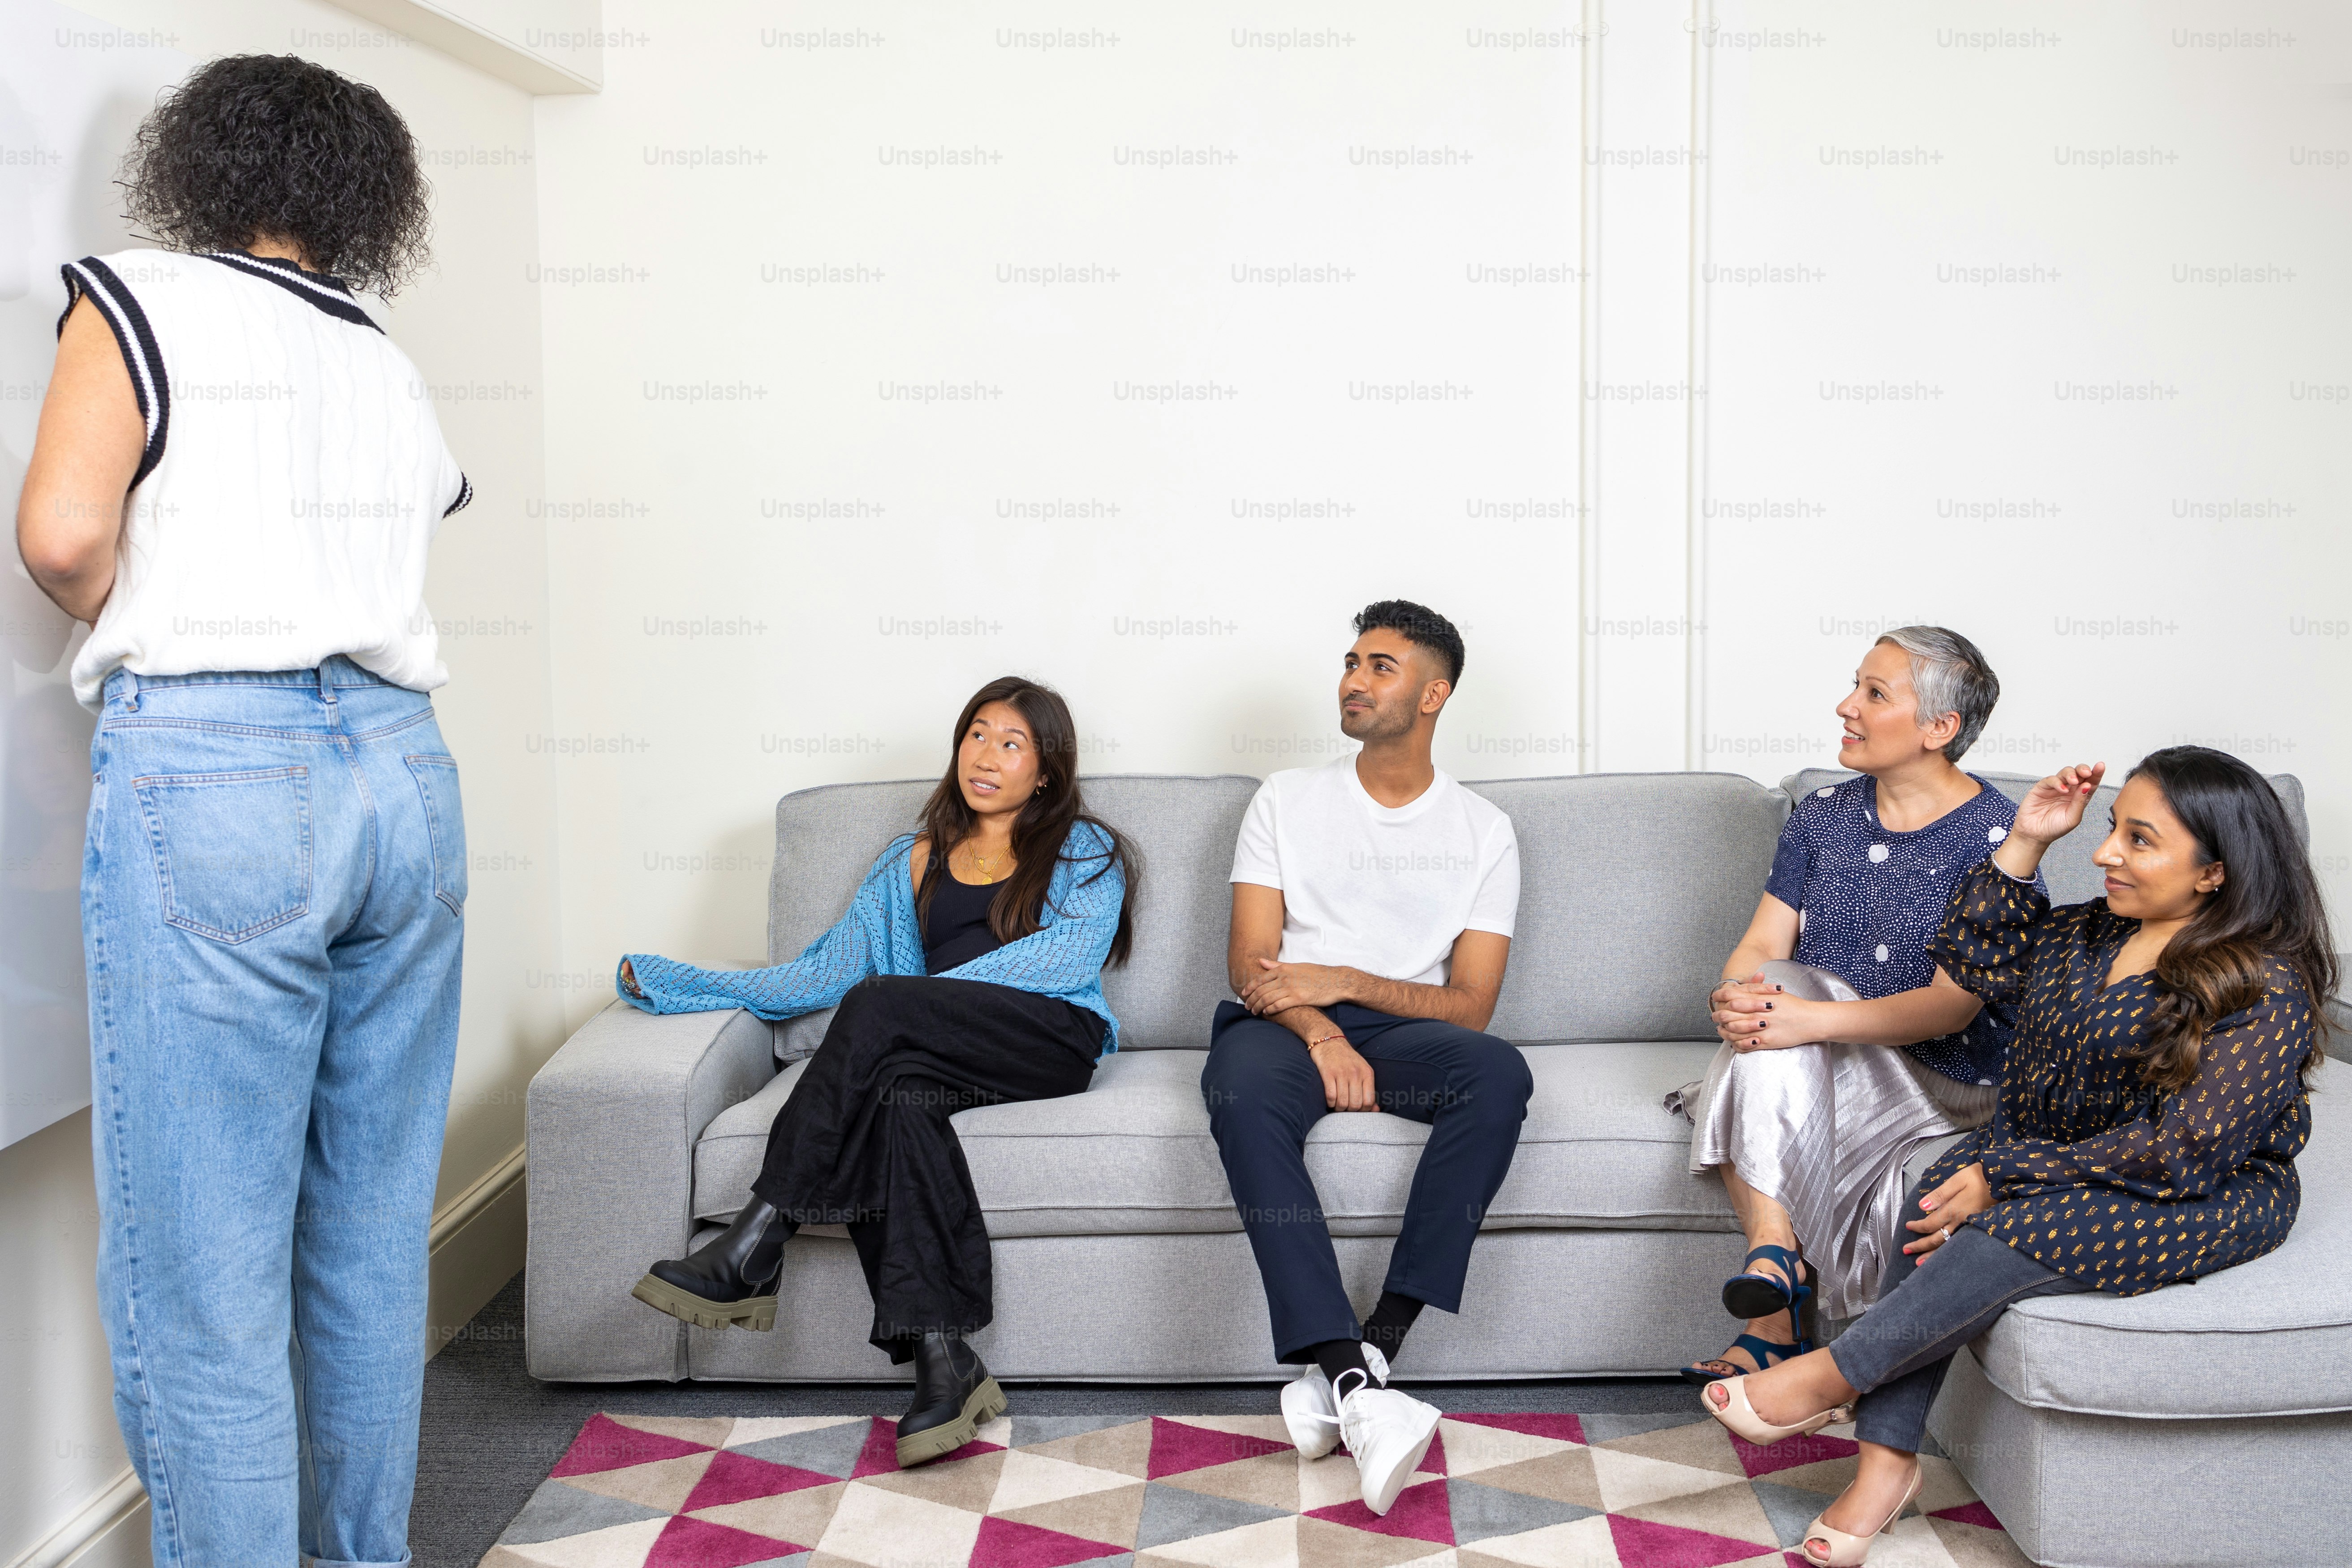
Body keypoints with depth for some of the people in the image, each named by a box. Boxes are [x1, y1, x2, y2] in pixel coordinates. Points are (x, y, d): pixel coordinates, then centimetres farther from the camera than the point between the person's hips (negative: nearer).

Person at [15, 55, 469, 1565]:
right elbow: (392, 556, 11)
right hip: (404, 775, 6)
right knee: (375, 1249, 13)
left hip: (211, 769, -6)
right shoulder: (397, 372, 20)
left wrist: (132, 627, 10)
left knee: (206, 1282, -2)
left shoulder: (144, 301, 4)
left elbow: (63, 531, -9)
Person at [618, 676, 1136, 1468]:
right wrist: (674, 983, 11)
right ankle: (944, 1364, -44)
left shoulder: (1086, 851, 18)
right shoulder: (912, 863, 29)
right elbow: (825, 971, 21)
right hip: (923, 1052, 3)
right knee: (895, 1098, -35)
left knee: (880, 1005, -31)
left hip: (1052, 1039, -3)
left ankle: (752, 1251, -33)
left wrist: (937, 990, -14)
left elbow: (1073, 956, -2)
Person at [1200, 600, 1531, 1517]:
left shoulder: (1482, 832, 12)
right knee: (1242, 1092, -37)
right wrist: (1322, 1035, -18)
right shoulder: (1287, 801, 13)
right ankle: (1357, 1383, -45)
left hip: (1402, 1029, 1)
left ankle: (1368, 1352, -35)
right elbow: (1250, 964, 3)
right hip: (1284, 1023, 0)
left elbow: (1469, 1006, 2)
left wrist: (1343, 981, -14)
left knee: (1501, 1074, -34)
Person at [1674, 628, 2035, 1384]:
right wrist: (1731, 996, -23)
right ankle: (1783, 1298, -31)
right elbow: (1760, 947, 3)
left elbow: (1955, 1005, -18)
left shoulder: (1993, 835, -11)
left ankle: (1775, 1245, -22)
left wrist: (1811, 1020, -32)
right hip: (1827, 1069, 5)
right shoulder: (1823, 814, 8)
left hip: (1948, 1081, -5)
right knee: (1767, 998, -28)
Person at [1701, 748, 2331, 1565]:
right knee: (1939, 1198, -22)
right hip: (2060, 1160, 7)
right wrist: (2026, 843, 2)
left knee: (2025, 1232, -33)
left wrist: (2003, 1180, -23)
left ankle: (1831, 1376, -17)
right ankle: (1887, 1457, -23)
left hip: (2208, 1197, -7)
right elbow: (1976, 958, 16)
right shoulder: (2098, 930, 6)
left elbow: (2184, 1153, -24)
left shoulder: (2265, 991, -19)